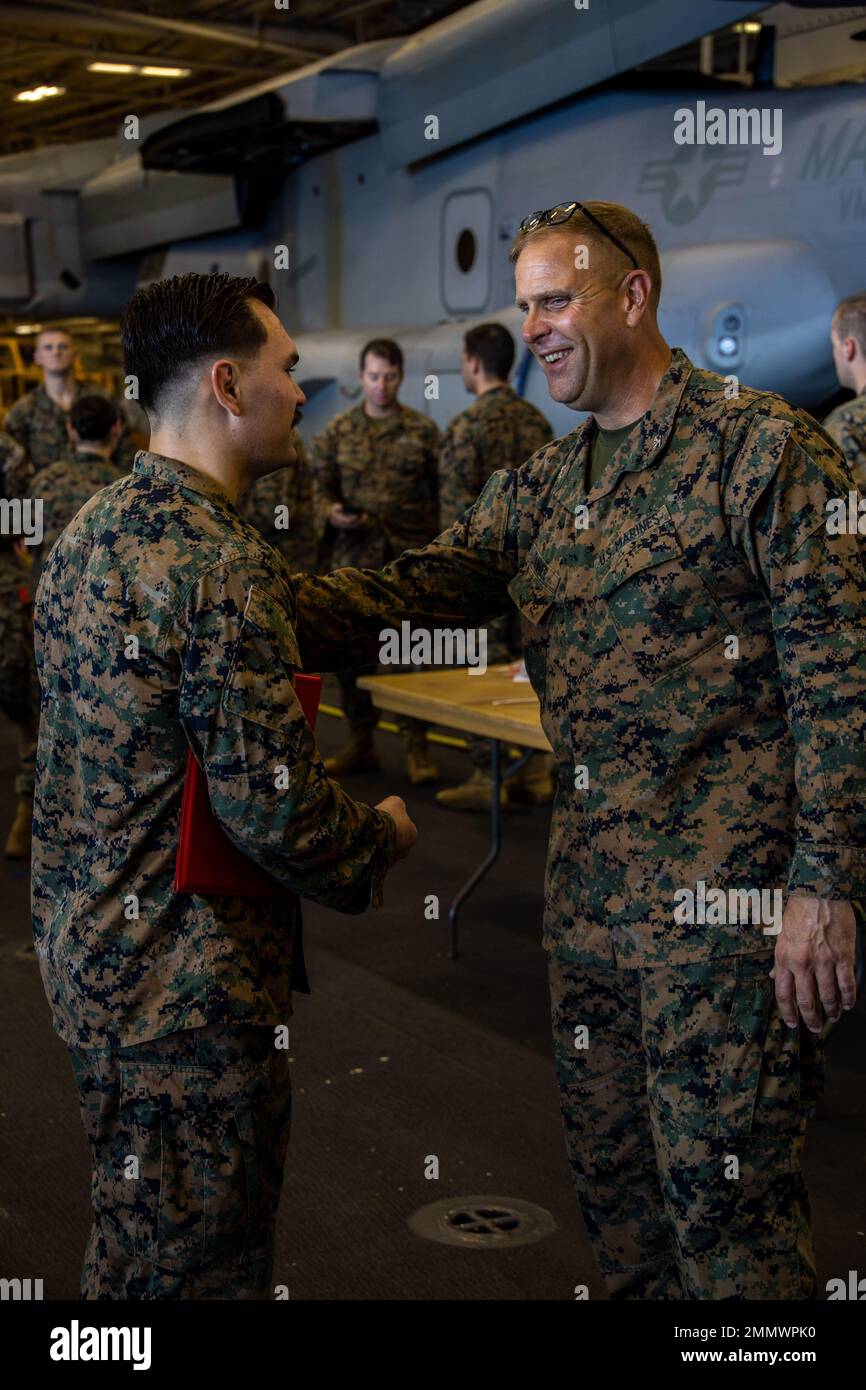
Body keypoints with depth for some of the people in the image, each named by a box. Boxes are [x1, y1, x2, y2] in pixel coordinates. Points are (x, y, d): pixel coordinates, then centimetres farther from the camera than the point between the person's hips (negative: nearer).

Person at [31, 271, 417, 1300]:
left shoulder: (88, 533, 7)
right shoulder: (223, 571, -24)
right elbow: (279, 812, -25)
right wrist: (384, 836, -4)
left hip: (82, 945, 9)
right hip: (184, 984, -9)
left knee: (131, 1243, 24)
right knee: (197, 1263, 7)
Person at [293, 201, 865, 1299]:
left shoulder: (762, 446, -8)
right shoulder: (536, 490, 14)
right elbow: (414, 592, 3)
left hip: (728, 901, -7)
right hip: (590, 898, 7)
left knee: (724, 1203, 1)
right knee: (611, 1177, 18)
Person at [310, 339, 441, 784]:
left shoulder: (423, 430, 4)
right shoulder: (337, 432, 8)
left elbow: (441, 493, 5)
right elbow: (321, 486, 10)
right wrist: (331, 514, -13)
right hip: (355, 557, 2)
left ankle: (416, 745, 8)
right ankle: (360, 741, 18)